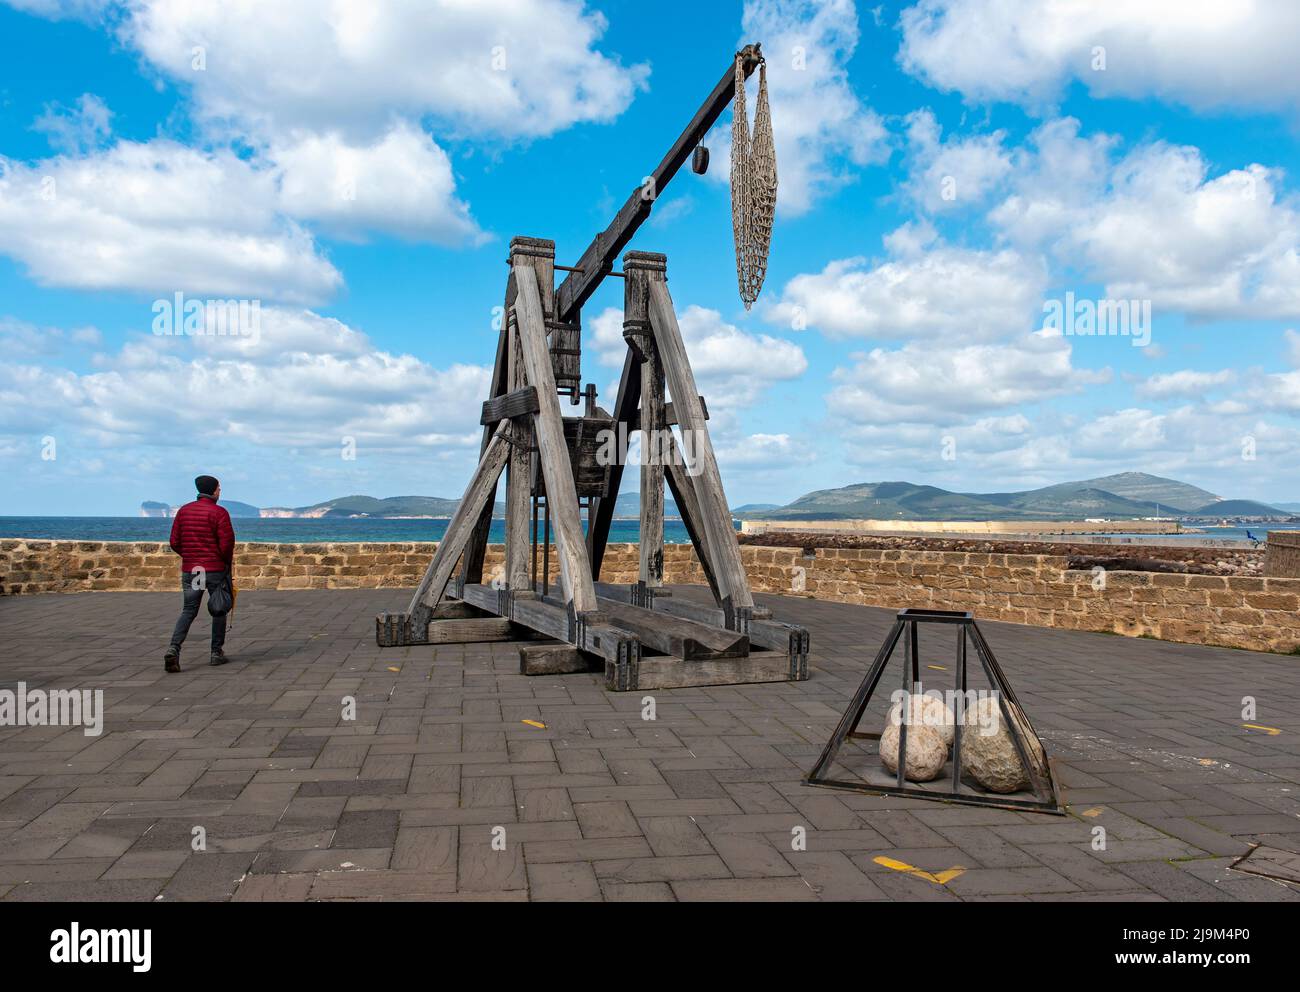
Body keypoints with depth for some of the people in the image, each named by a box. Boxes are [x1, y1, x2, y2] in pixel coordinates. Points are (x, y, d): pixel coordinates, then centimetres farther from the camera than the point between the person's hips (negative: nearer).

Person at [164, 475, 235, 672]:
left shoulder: (183, 511, 7)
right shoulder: (219, 512, -9)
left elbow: (174, 542, 6)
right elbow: (227, 542, -15)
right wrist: (228, 561, 3)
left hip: (189, 569, 4)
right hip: (215, 569, -4)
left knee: (189, 610, 8)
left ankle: (174, 649, -12)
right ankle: (216, 653, 14)